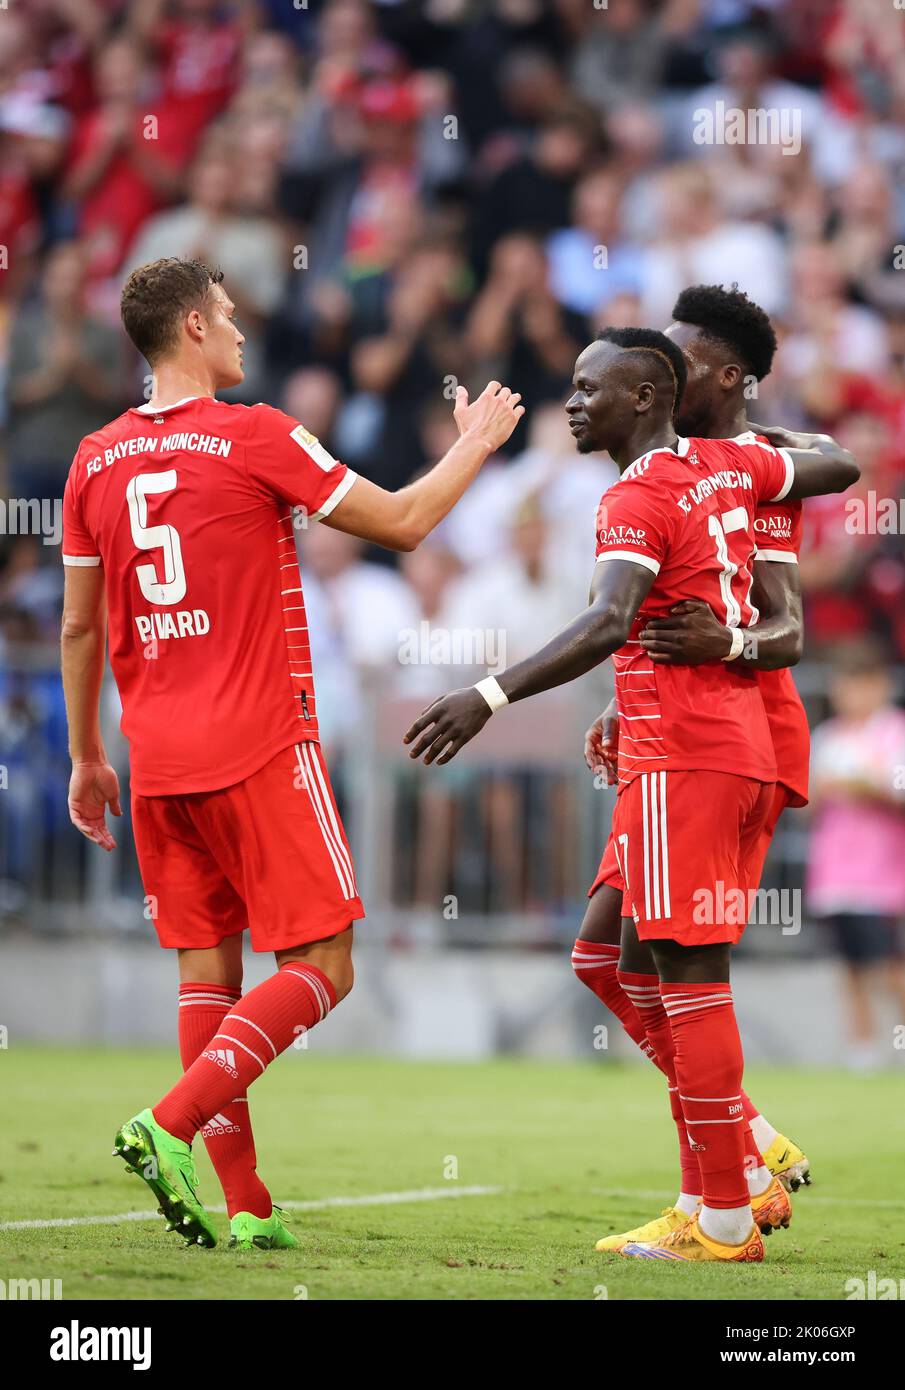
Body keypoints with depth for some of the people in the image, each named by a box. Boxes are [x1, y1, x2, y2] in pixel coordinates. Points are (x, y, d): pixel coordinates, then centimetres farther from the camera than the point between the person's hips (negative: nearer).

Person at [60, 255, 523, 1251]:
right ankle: (172, 1125, -18)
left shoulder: (97, 459, 8)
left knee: (207, 965, 9)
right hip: (259, 750, -6)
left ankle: (243, 1204, 4)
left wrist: (86, 755, 22)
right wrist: (476, 444, 14)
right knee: (319, 966, -2)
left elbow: (79, 626, 13)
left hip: (157, 757, 6)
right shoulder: (254, 438, -8)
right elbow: (402, 523, -2)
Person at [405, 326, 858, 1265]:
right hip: (743, 750, 9)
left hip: (679, 760, -9)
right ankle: (750, 1177, 15)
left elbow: (607, 624, -29)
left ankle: (726, 1222, -3)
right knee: (655, 963, 16)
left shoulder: (636, 500, -13)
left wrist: (490, 696, -35)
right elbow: (839, 466, 28)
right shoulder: (726, 466, 13)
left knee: (688, 973, -6)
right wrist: (784, 436, 46)